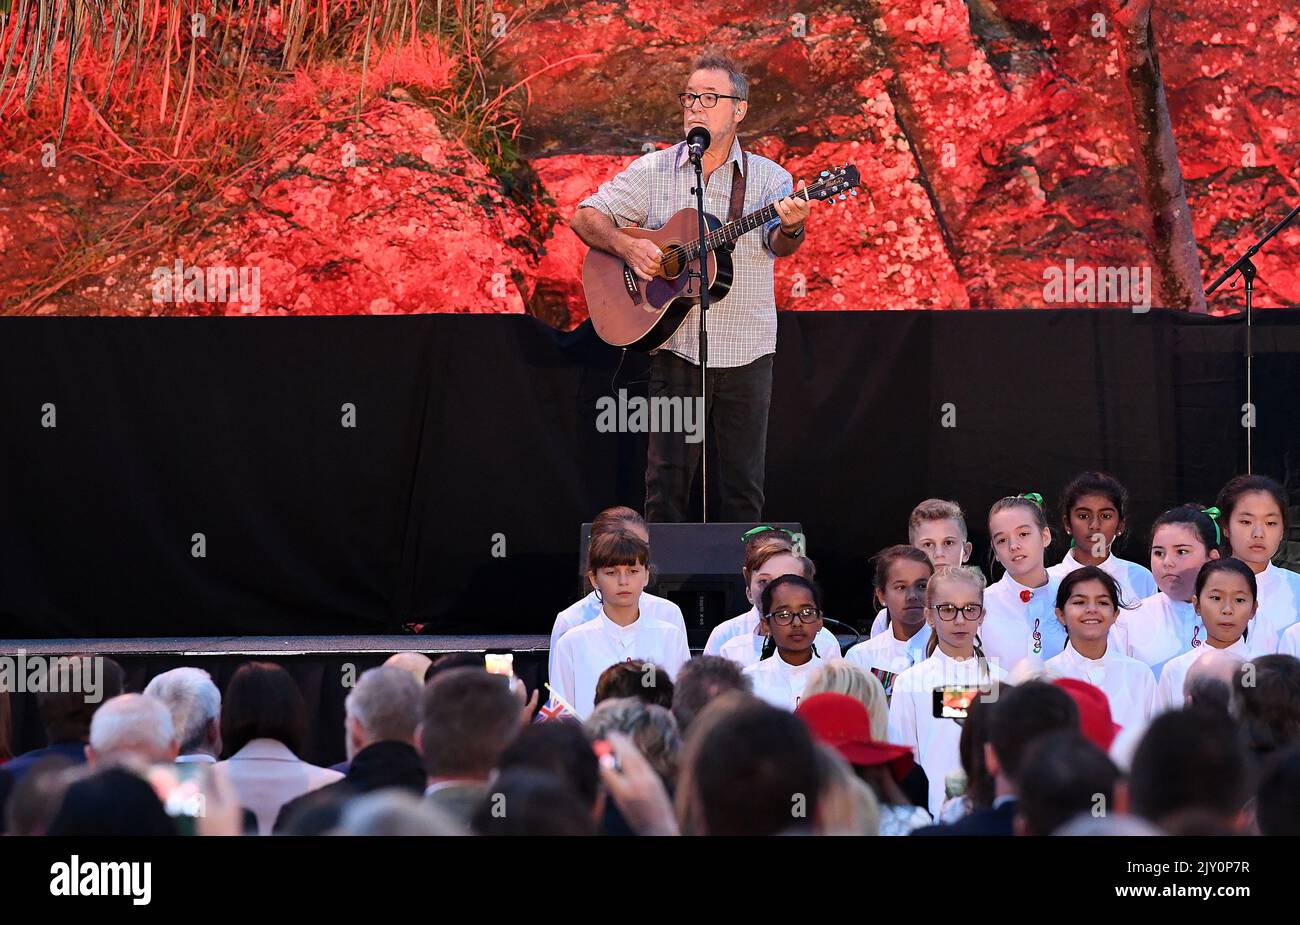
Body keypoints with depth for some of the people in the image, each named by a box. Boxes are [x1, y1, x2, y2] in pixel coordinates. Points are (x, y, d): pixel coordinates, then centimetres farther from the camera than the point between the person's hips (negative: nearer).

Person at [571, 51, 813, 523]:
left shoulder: (768, 178, 3)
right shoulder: (652, 172, 6)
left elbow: (779, 245, -13)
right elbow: (585, 216, 6)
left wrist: (791, 227, -37)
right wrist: (626, 245, -14)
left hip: (745, 354, 0)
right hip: (674, 347, 0)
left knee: (742, 487, 3)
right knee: (667, 481, 0)